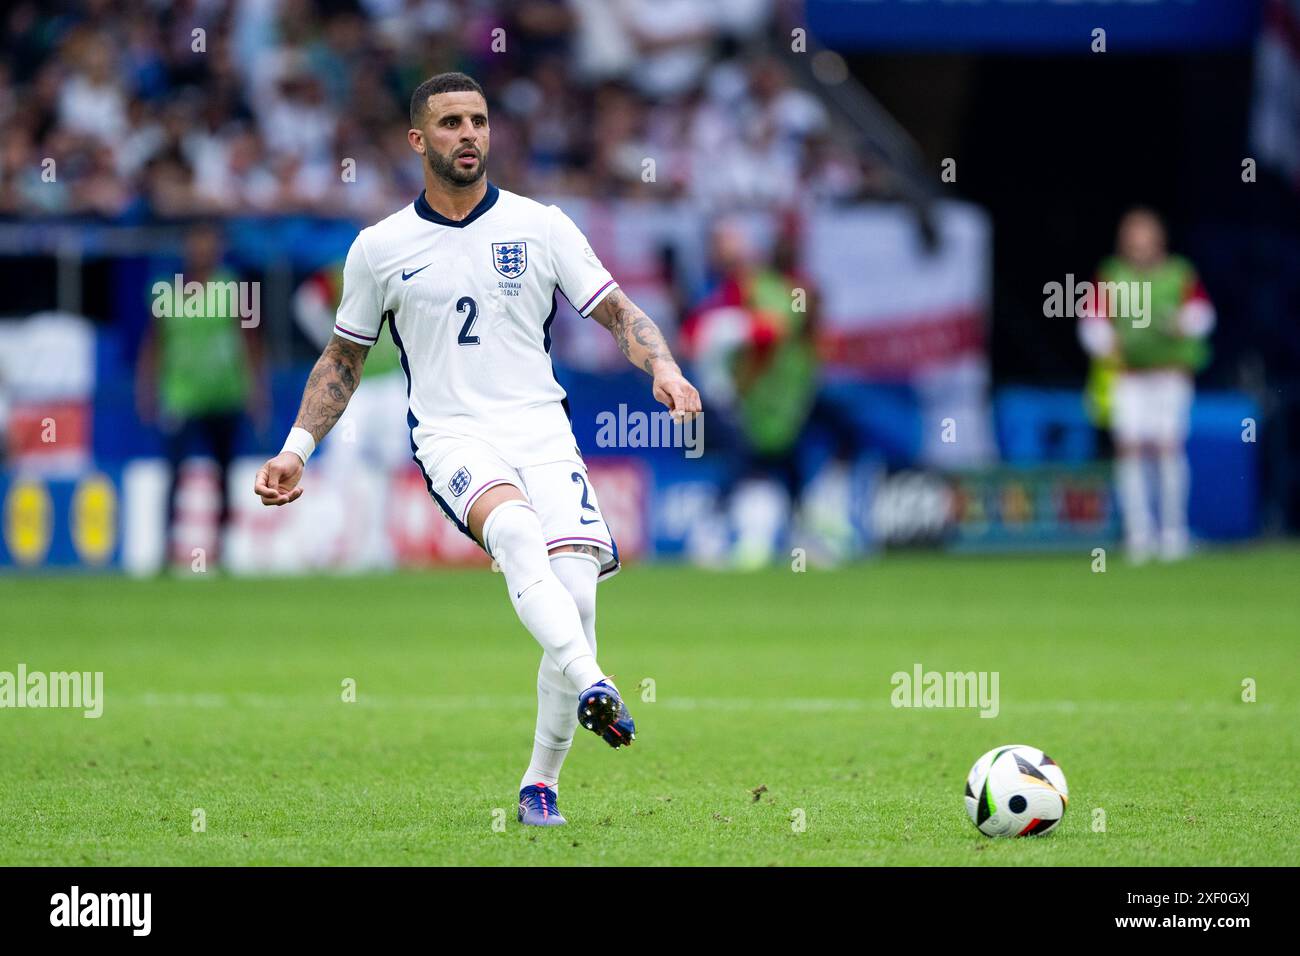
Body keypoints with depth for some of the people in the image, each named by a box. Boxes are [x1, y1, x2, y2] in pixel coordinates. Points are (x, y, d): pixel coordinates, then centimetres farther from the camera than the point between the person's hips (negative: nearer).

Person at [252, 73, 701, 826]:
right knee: (516, 531, -35)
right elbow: (345, 356, 20)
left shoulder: (542, 227, 7)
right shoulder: (381, 248, 9)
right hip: (452, 434, -1)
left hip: (541, 426, 1)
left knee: (576, 591, -16)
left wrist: (664, 368, -13)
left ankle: (543, 780, -2)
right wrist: (297, 449, 13)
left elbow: (618, 311, 6)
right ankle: (592, 685, -53)